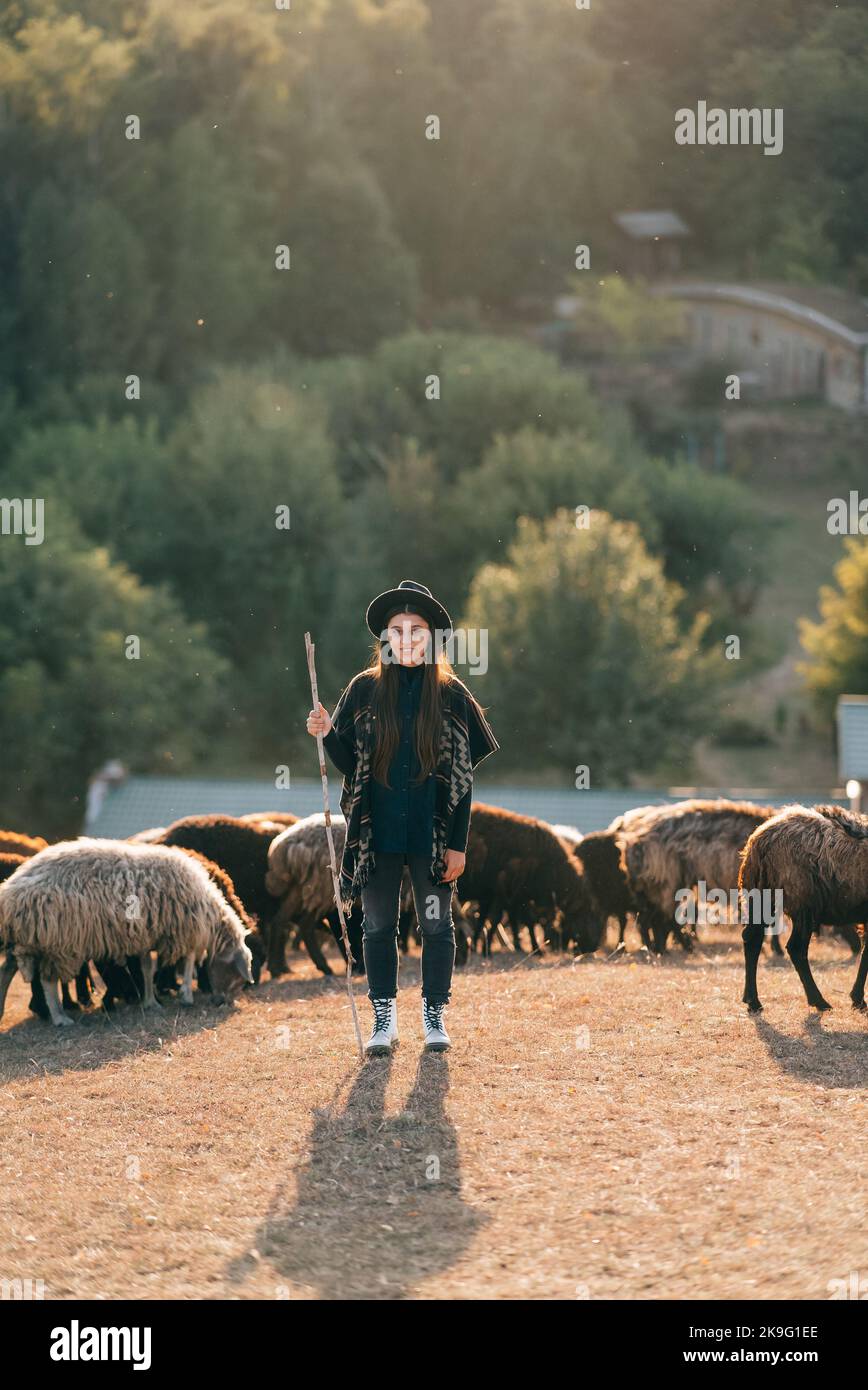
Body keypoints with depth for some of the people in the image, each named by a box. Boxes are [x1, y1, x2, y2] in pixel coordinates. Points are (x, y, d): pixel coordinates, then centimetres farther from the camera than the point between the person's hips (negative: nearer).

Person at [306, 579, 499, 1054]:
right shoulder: (364, 690, 2)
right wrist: (328, 734, -15)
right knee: (378, 927, 7)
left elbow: (463, 776, 0)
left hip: (432, 836, -1)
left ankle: (434, 1016, 18)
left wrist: (457, 844, -4)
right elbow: (347, 762, 6)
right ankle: (384, 1019, 17)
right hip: (377, 834, 1)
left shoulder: (451, 695, -1)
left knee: (436, 925, 6)